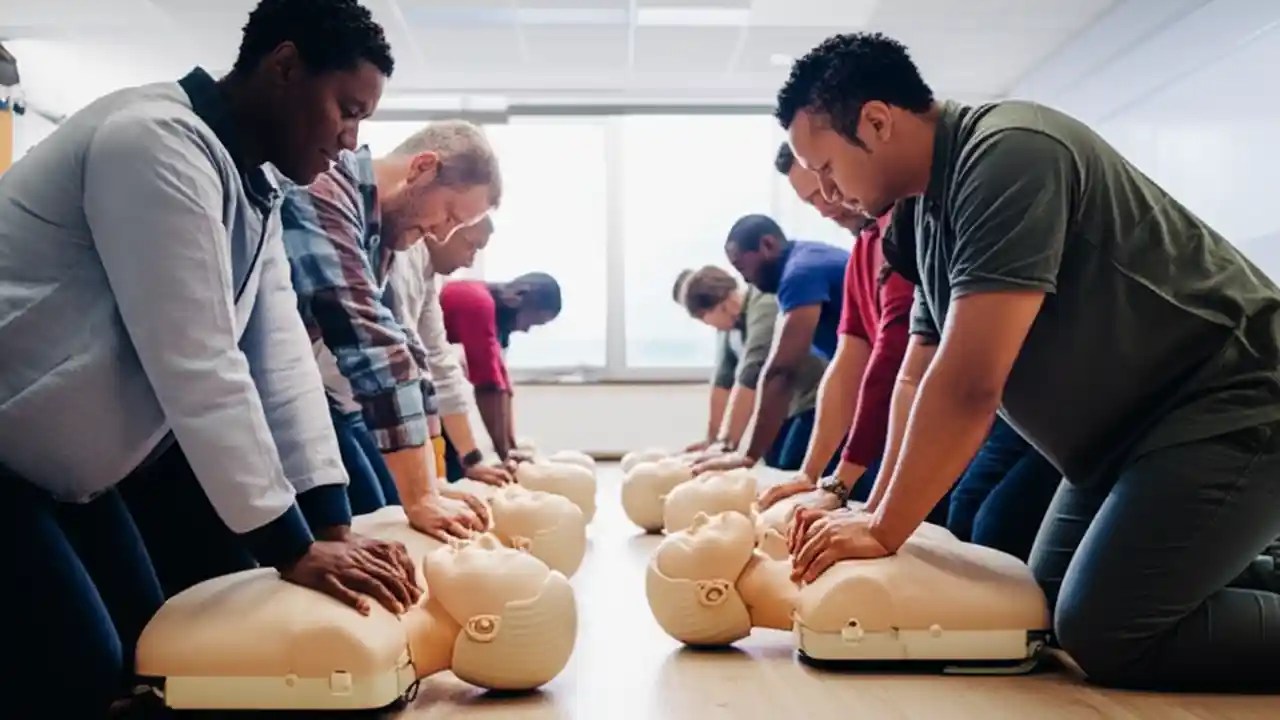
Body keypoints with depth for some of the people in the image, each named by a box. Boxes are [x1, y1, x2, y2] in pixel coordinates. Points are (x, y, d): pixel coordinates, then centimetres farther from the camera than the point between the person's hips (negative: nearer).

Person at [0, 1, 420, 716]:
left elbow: (281, 358, -1)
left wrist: (333, 527, -8)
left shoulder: (256, 191, 6)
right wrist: (292, 547, -23)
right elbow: (195, 367, -28)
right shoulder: (156, 142, -24)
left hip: (65, 461, 9)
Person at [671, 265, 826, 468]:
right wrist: (713, 439, -3)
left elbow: (749, 379, -33)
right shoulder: (730, 321, 0)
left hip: (813, 403, -8)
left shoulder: (765, 308, -27)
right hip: (786, 407, 8)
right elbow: (723, 379, -1)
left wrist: (726, 444, -35)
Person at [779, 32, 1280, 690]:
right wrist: (874, 514, 0)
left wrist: (884, 531, -20)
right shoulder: (931, 208, 6)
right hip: (1135, 424, 10)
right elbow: (920, 381, 7)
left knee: (1104, 634, -16)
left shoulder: (1006, 156, -25)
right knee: (1053, 600, 11)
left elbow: (968, 387, -29)